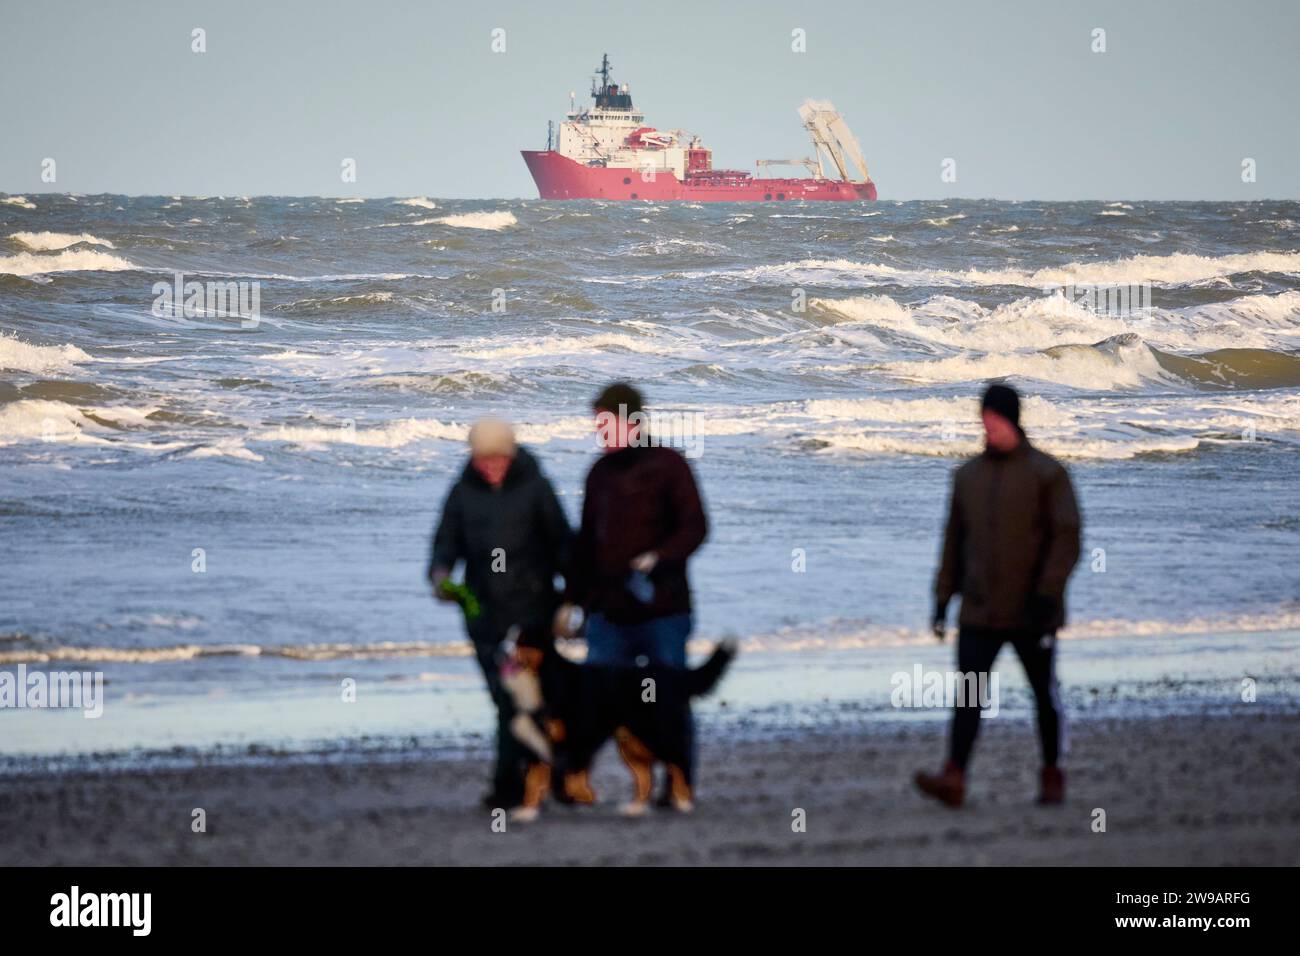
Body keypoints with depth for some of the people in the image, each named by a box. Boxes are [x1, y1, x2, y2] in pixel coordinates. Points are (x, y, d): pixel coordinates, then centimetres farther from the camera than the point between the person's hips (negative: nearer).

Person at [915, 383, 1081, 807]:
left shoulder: (1046, 472, -5)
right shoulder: (968, 475, 11)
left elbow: (1067, 538, -10)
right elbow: (955, 541, 17)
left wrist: (1047, 594, -19)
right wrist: (943, 597, 12)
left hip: (1032, 614, -3)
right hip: (979, 613, 3)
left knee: (1044, 693, 8)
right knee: (968, 693, -10)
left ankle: (1052, 776, 21)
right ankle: (954, 778, -19)